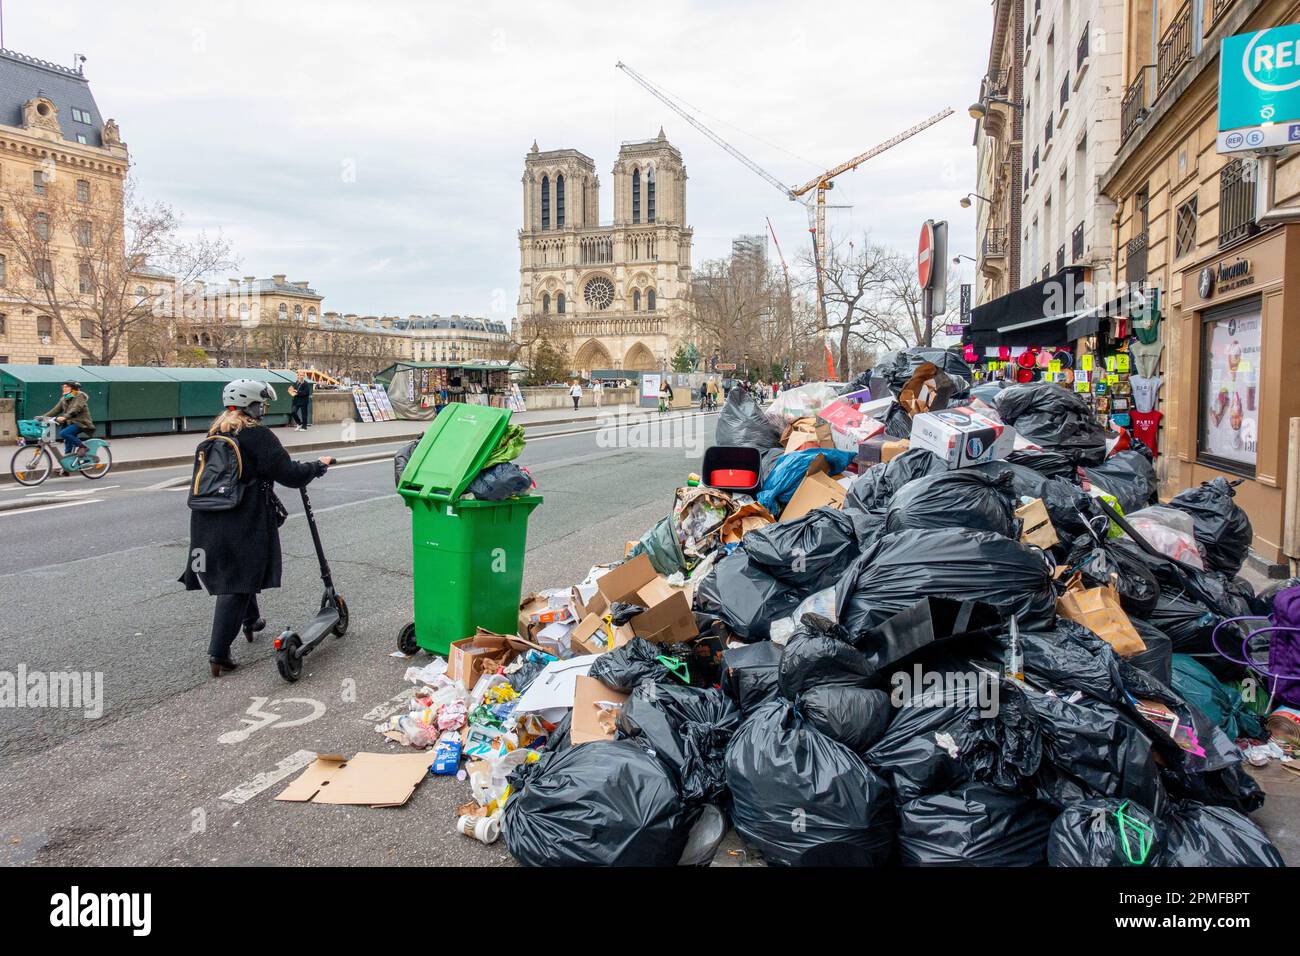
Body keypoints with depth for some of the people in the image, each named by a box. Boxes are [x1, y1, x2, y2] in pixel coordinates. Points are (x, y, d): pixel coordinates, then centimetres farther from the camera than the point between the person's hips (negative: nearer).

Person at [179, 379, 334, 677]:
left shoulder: (216, 434, 10)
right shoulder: (257, 436, -14)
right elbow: (291, 475, -17)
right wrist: (319, 465, 1)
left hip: (208, 523, 8)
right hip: (243, 523, -8)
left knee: (235, 572, 26)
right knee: (237, 585, -2)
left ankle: (250, 621, 46)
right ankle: (218, 653, -4)